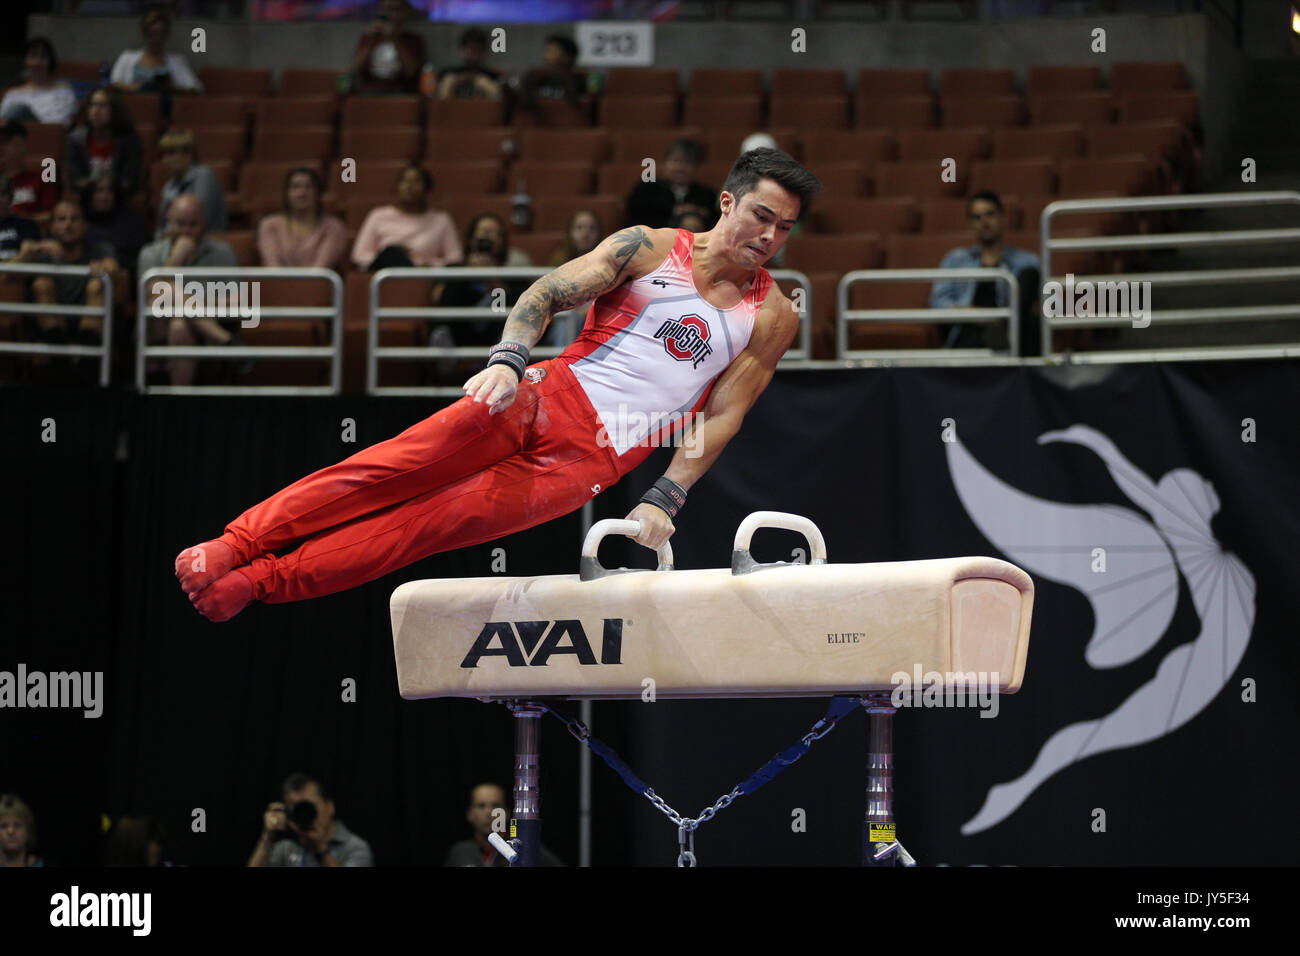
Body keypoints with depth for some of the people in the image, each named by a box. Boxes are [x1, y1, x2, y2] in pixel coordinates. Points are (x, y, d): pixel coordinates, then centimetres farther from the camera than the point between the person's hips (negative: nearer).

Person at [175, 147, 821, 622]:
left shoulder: (773, 319, 7)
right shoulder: (650, 248, 7)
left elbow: (723, 417, 4)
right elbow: (547, 293, 0)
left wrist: (665, 499, -8)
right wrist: (507, 361, -19)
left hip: (591, 458, -1)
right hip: (546, 396, 1)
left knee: (432, 525, -15)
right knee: (391, 469, -18)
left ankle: (260, 582, -17)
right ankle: (235, 546, -16)